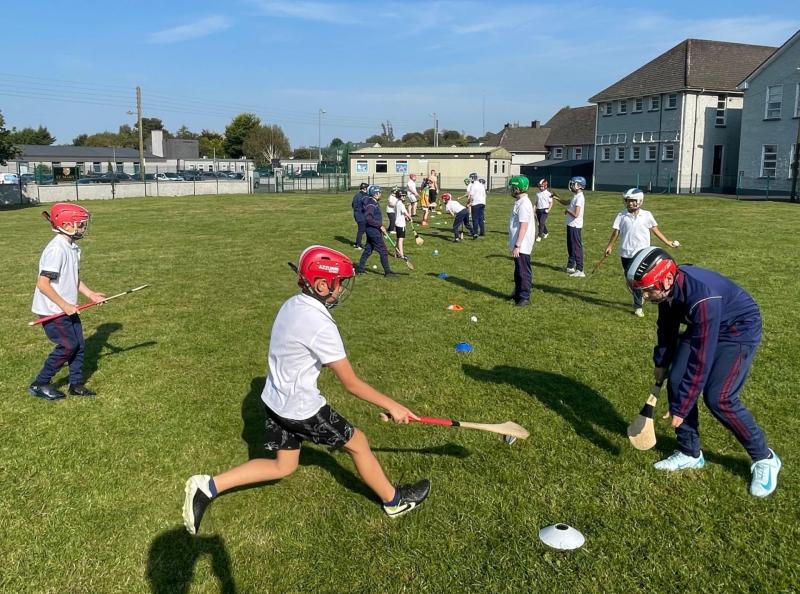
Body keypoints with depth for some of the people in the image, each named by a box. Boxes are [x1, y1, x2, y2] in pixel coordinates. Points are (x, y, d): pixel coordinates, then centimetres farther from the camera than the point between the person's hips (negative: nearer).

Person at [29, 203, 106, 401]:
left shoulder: (73, 247, 6)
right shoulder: (56, 249, -23)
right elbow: (42, 284, -25)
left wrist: (91, 294, 6)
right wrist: (64, 305, -22)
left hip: (68, 308, 9)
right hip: (52, 310, -9)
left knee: (79, 343, 10)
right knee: (68, 346, -5)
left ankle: (76, 384, 23)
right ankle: (39, 385, 10)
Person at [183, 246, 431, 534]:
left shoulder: (292, 305, -1)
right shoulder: (320, 325, -27)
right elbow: (351, 383, -21)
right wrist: (391, 406, -12)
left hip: (276, 400, 8)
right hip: (302, 409, -8)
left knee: (283, 466, 22)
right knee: (357, 442, 11)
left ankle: (208, 487, 18)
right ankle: (394, 501, 30)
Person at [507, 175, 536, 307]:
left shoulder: (524, 204, -20)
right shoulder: (519, 202, 11)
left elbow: (523, 227, -24)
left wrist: (517, 246, -25)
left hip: (522, 246, -10)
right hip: (518, 244, 10)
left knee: (523, 272, -1)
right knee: (518, 271, 19)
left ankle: (525, 297, 7)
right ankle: (518, 294, 30)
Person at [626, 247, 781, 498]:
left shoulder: (702, 298, -40)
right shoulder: (668, 287, -17)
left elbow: (701, 361, -36)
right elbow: (667, 326, 6)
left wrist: (681, 408, -30)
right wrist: (661, 363, 13)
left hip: (738, 332, -7)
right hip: (699, 328, 8)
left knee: (718, 399, -16)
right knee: (675, 382, -3)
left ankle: (765, 459, 8)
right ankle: (690, 453, 15)